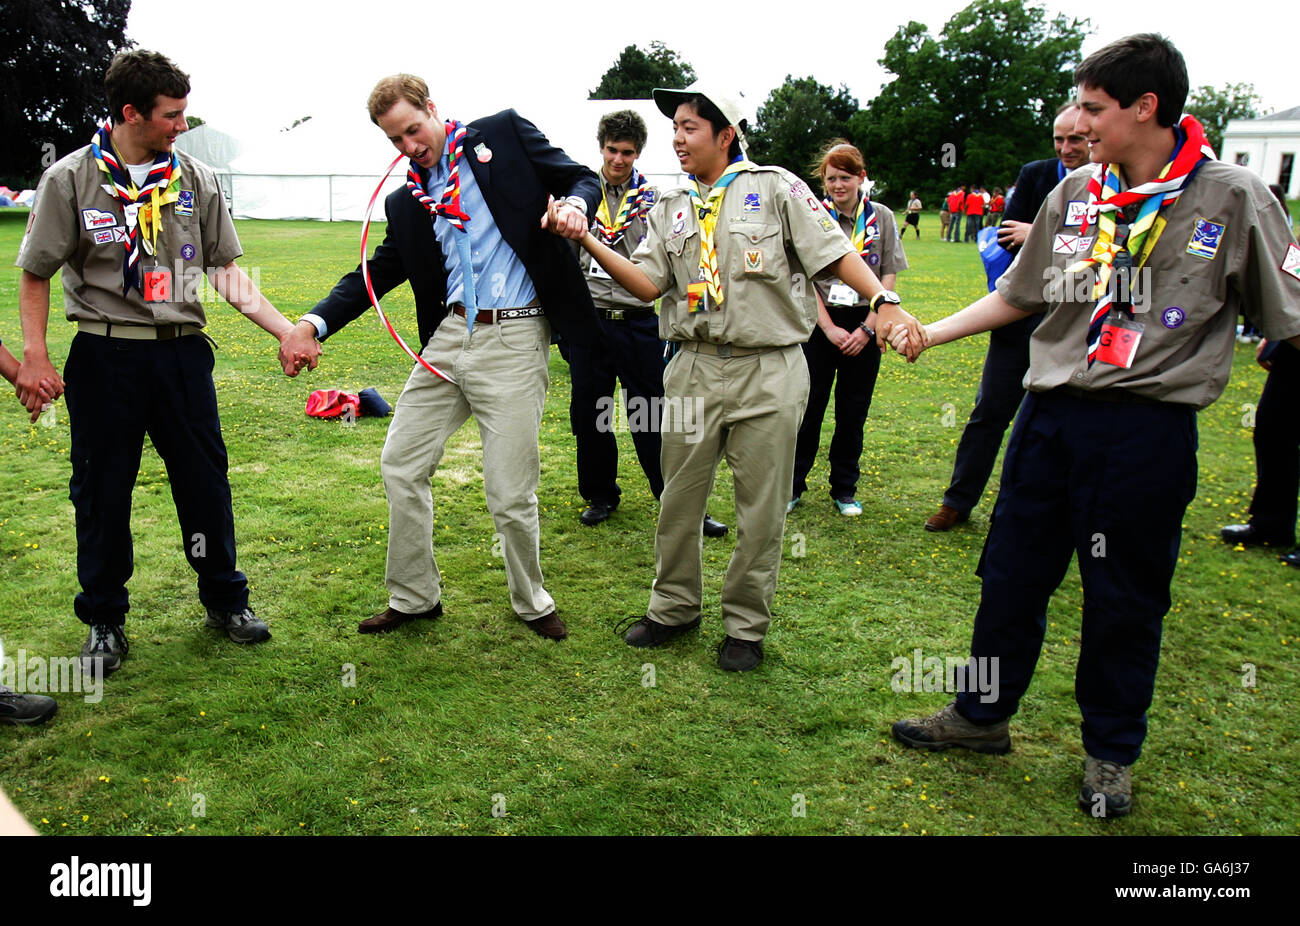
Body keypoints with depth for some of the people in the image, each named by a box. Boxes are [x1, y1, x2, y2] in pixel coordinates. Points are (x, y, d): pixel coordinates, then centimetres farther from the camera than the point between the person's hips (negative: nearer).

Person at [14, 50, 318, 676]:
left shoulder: (196, 180, 4)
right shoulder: (71, 179, -3)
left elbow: (225, 270, 6)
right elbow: (36, 275, 2)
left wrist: (287, 330, -3)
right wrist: (34, 357, -6)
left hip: (182, 351, 2)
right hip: (104, 355, -2)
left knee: (205, 480, 8)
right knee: (101, 490, 7)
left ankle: (225, 599, 27)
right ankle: (104, 619, 24)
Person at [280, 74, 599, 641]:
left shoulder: (503, 133, 4)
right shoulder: (405, 201, 15)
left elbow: (583, 179, 7)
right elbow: (375, 273, 12)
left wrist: (574, 205, -17)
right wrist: (312, 324, -3)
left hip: (513, 339, -6)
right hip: (448, 336, 6)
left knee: (511, 494, -3)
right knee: (400, 465, 9)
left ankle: (530, 601, 23)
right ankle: (414, 597, 28)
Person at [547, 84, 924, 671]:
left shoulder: (774, 187, 3)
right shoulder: (670, 210, 15)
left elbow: (834, 252, -5)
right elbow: (646, 284, 2)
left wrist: (885, 302, -20)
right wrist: (586, 240, -9)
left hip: (769, 371, -3)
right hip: (694, 369, 4)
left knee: (760, 508, 4)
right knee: (678, 498, 11)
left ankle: (745, 626, 21)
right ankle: (674, 608, 30)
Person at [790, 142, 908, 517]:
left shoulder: (881, 217, 3)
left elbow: (888, 278, 2)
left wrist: (866, 328, -8)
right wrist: (830, 328, -10)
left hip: (864, 325, 2)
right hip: (821, 323, -1)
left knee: (853, 414, 8)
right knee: (808, 409, 0)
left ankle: (844, 490, 22)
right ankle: (793, 486, 14)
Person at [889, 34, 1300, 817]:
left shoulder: (1232, 198, -6)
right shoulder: (1075, 194, 7)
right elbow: (1016, 296, 15)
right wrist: (928, 333, 9)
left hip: (1149, 427, -4)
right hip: (1052, 414, 4)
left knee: (1126, 599, 9)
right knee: (1011, 574, 12)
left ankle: (1112, 754, 30)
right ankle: (982, 716, 32)